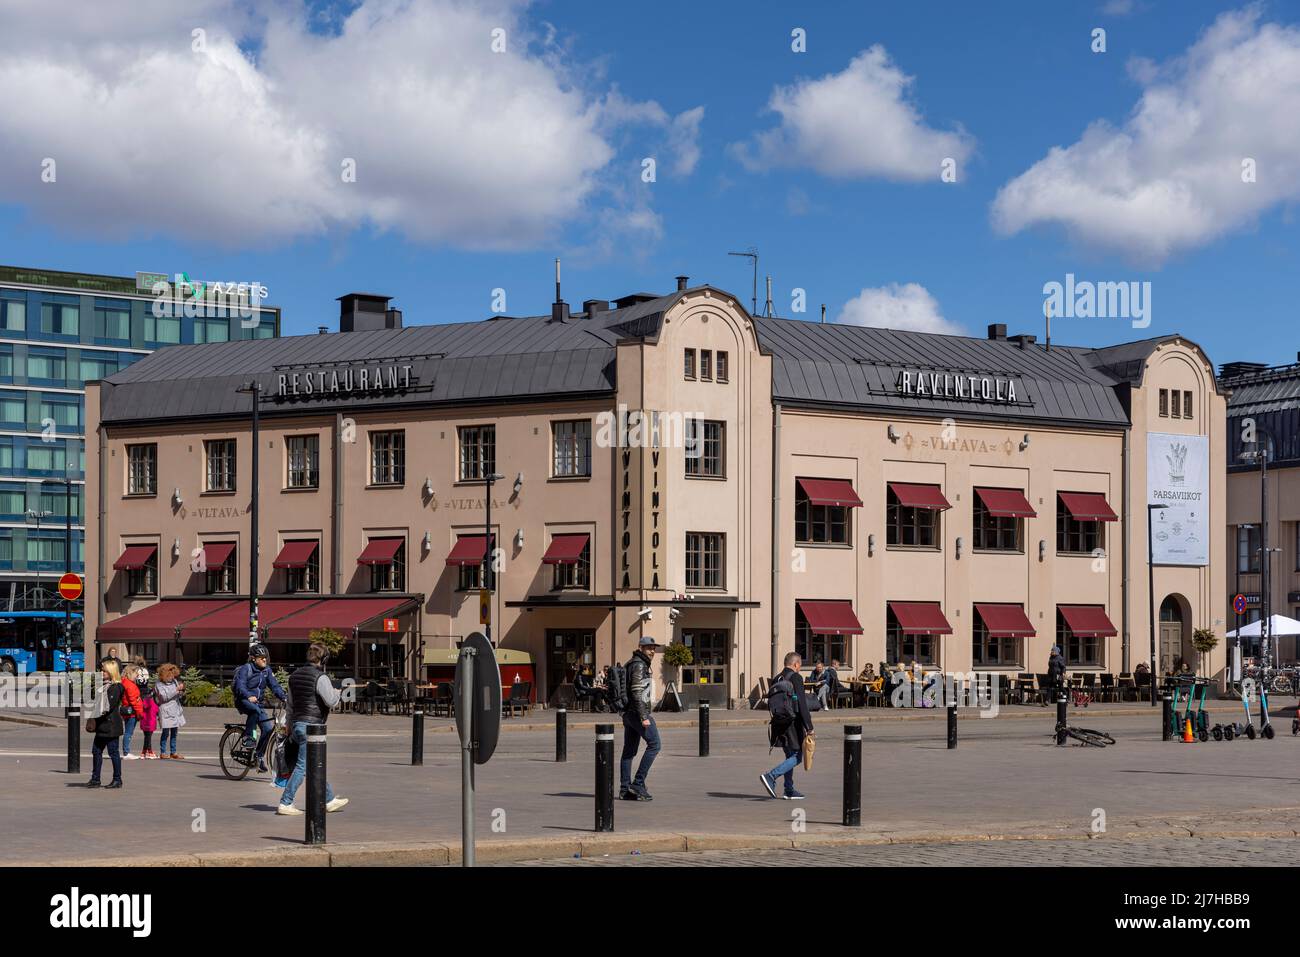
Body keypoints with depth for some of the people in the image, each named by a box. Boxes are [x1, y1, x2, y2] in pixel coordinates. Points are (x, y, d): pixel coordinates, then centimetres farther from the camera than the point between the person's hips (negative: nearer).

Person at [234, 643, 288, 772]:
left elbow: (274, 685, 0)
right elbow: (240, 686, -24)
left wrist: (284, 697, -17)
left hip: (257, 703, 6)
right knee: (255, 710, -39)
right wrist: (249, 696, -43)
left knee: (268, 729, -7)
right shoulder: (245, 668, -12)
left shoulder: (266, 671, 6)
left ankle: (260, 757, 8)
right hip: (243, 701, -6)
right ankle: (247, 738, -27)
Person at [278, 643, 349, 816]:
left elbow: (290, 704, 17)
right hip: (311, 726, -9)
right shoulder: (320, 678, -14)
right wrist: (337, 692, 7)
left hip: (297, 724, 9)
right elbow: (331, 701, -15)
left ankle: (330, 800, 27)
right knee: (302, 767, -6)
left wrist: (290, 727, 23)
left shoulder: (295, 675, 12)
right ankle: (285, 804, -6)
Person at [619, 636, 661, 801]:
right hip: (638, 712, -10)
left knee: (629, 751, 8)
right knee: (654, 744, -9)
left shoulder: (632, 664, 20)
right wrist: (644, 717, -23)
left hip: (628, 713, 10)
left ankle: (625, 789, 8)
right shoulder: (639, 665, -12)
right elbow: (637, 692, -20)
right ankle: (638, 783, -13)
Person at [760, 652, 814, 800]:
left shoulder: (776, 680, 11)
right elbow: (802, 704, -17)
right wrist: (809, 727, -17)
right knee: (797, 757, -2)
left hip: (778, 723, 8)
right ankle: (771, 776, -18)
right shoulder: (796, 678, -11)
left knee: (790, 756, 18)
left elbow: (770, 703, 15)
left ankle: (789, 790, 19)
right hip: (793, 723, -8)